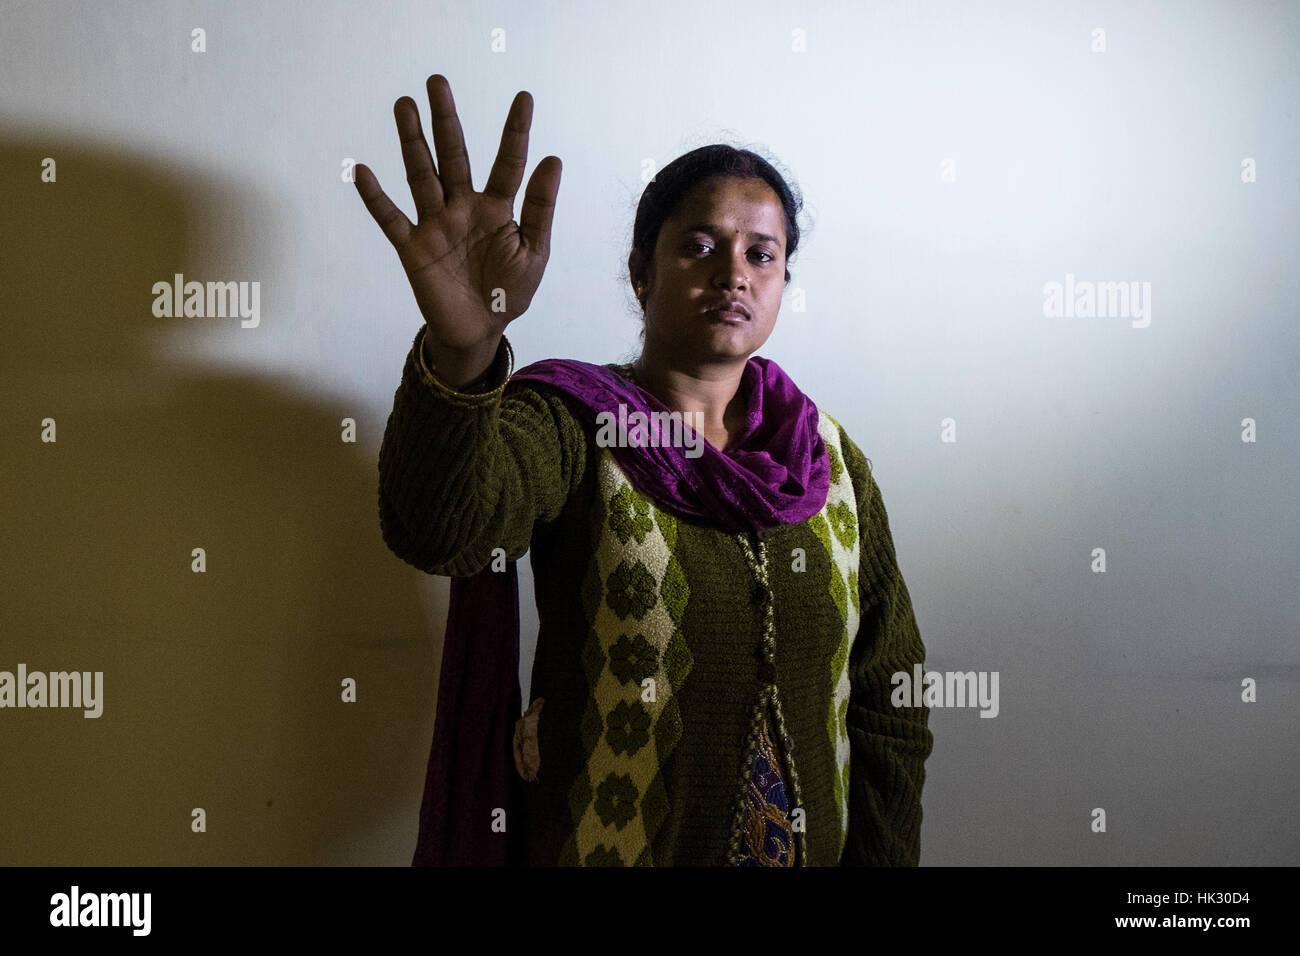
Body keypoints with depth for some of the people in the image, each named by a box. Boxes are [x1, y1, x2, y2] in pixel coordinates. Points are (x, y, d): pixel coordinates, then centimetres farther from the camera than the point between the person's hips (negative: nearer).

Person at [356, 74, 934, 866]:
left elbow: (889, 705, 2)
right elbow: (440, 526, -34)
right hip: (601, 845, -3)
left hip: (811, 845, 3)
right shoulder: (570, 421, -12)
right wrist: (460, 352, -51)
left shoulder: (833, 460, 0)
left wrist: (882, 858, -4)